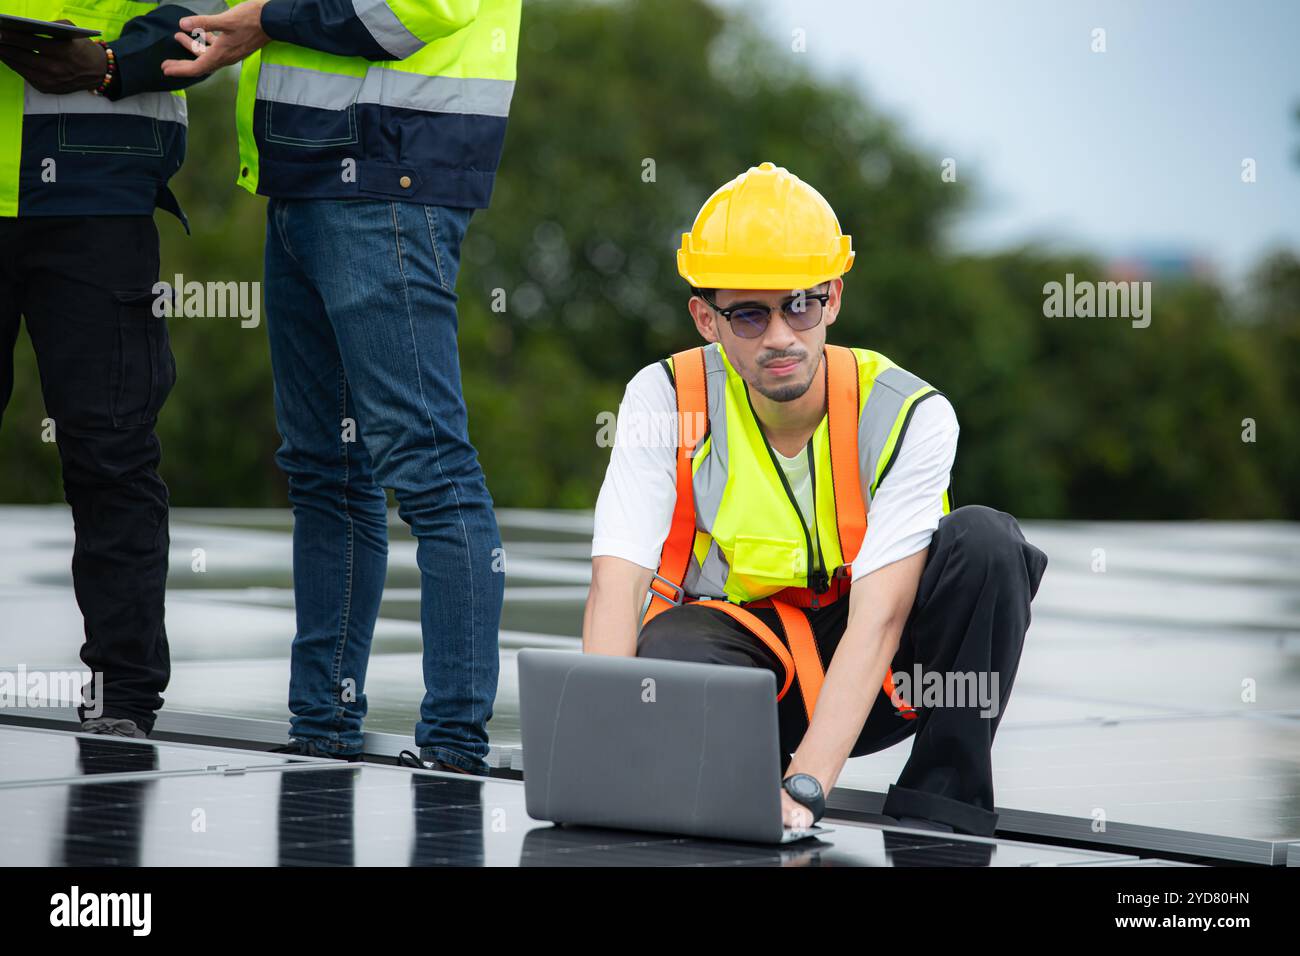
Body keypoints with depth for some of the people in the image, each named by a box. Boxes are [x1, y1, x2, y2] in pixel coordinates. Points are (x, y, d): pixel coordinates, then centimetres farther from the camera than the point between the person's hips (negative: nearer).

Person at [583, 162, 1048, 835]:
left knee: (985, 541, -27)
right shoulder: (664, 398, -14)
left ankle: (939, 811, -18)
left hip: (867, 679, 1)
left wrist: (803, 787, -41)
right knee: (671, 654, -37)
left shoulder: (908, 414, -18)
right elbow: (616, 583, -23)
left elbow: (877, 619, -28)